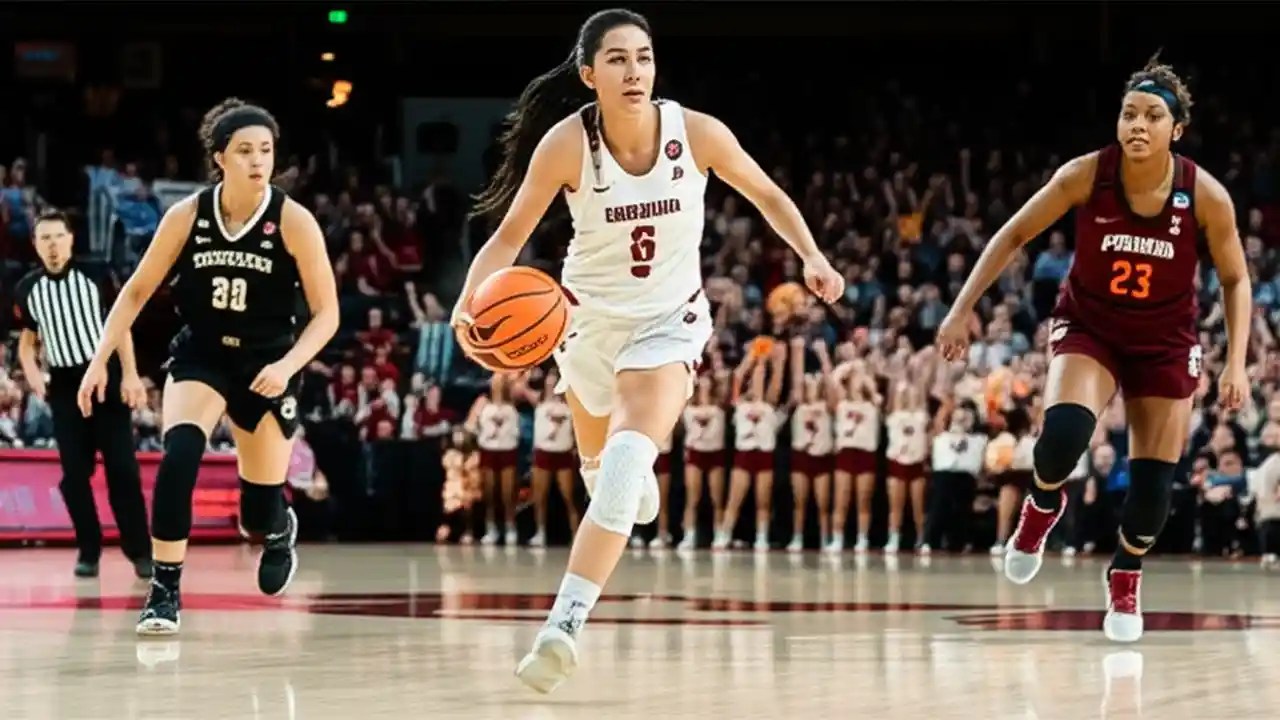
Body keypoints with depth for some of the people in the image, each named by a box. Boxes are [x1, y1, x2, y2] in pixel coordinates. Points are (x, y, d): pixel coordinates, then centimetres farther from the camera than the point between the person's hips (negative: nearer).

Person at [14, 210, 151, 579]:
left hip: (107, 377, -3)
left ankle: (140, 551, -1)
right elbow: (29, 336, 18)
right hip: (64, 385, 3)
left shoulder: (94, 275, -3)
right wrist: (30, 367, -2)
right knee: (74, 473, -1)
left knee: (122, 468, -6)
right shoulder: (27, 288, 6)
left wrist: (130, 375, -9)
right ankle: (88, 552, 8)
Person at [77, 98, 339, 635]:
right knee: (179, 453, -29)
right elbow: (137, 291, 1)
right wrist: (100, 359, -6)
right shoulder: (186, 217, -10)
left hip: (266, 365, -1)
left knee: (259, 515, 5)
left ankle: (280, 530, 45)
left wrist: (287, 366, -25)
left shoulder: (293, 222, -15)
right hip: (200, 354, 1)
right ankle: (165, 590, -20)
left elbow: (326, 314, -11)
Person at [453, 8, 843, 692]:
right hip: (589, 316, 2)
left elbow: (768, 195, -1)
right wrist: (471, 301, -33)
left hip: (669, 320, -2)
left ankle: (565, 623, -31)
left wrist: (811, 256, -16)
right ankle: (638, 478, 65)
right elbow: (509, 236, -15)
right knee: (600, 462, 23)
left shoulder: (697, 133, -18)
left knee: (629, 455, -25)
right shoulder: (566, 143, -21)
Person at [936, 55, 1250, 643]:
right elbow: (1014, 236, -7)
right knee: (1064, 430, -29)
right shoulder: (1085, 176, -20)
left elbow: (1235, 279, -3)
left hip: (1165, 340, 1)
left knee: (1154, 478, 0)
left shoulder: (1206, 196, -19)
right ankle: (1043, 504, 6)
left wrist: (1237, 362, -10)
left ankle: (1125, 581, 29)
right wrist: (963, 308, -12)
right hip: (1088, 326, -1)